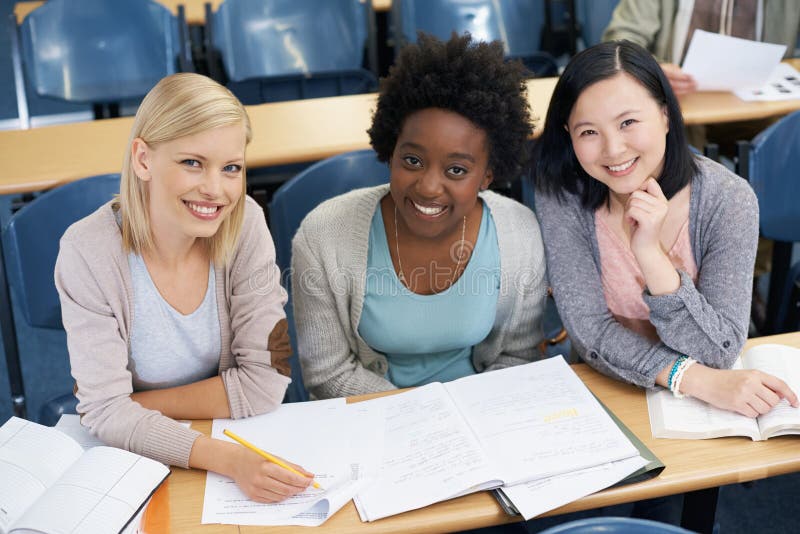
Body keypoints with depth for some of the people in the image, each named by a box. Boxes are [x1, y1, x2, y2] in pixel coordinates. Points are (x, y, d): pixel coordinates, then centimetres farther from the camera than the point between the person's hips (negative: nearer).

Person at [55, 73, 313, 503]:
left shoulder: (246, 224, -13)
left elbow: (266, 379, -12)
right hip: (134, 463, 0)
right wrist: (225, 458, -32)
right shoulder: (89, 252, -17)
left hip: (243, 444, 0)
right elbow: (106, 411, -18)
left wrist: (132, 406, -15)